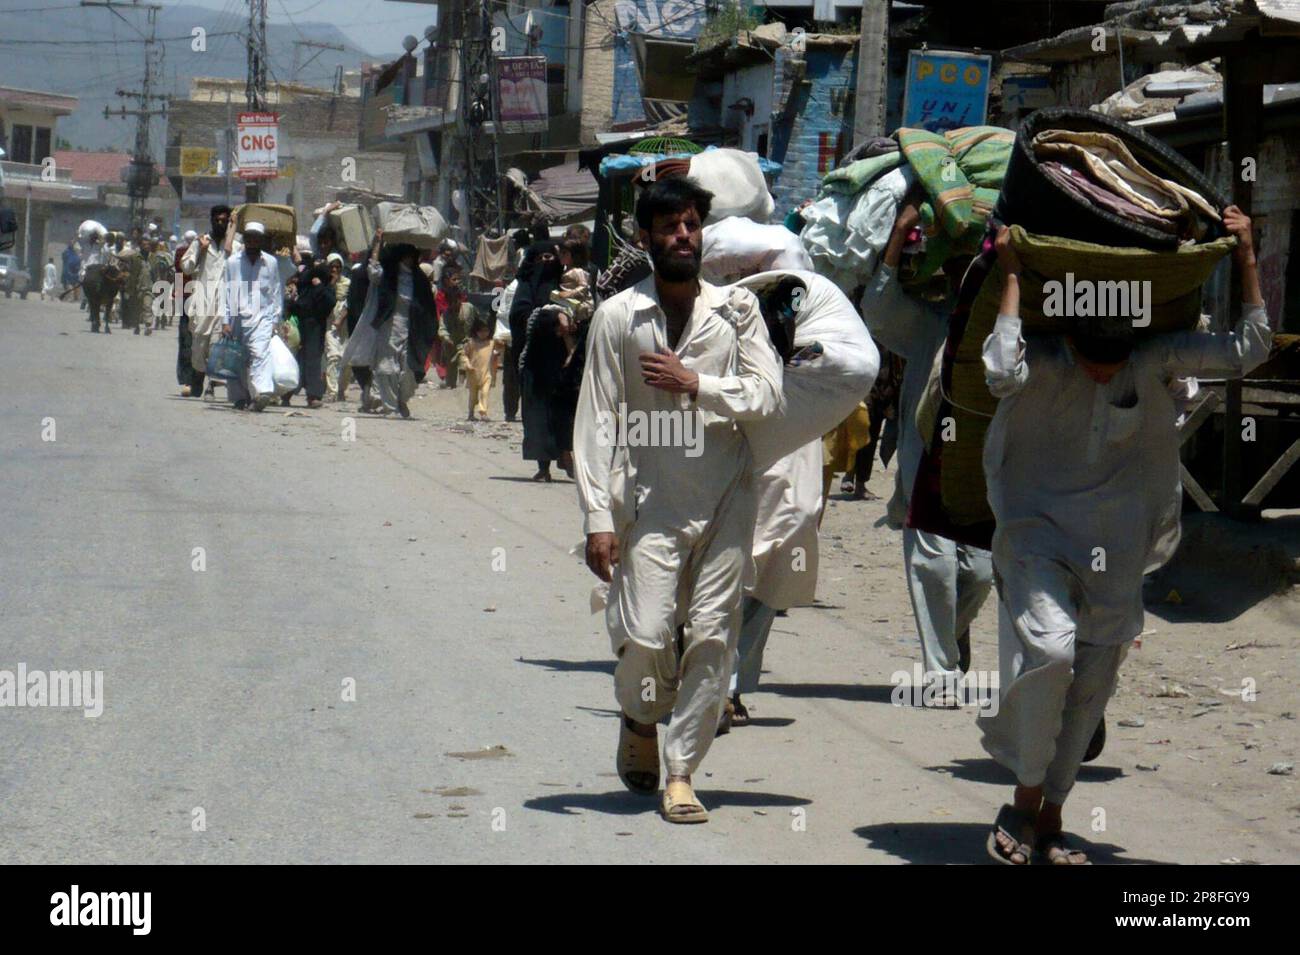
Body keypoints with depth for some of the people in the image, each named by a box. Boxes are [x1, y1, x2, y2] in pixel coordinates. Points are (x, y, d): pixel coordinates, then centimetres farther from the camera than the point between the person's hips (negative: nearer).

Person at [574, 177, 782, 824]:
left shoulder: (736, 309, 8)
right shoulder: (618, 316, 2)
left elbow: (767, 394, 0)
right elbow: (596, 421, 0)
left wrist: (694, 384, -11)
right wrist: (598, 517, -6)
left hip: (727, 499, 2)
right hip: (651, 499, -2)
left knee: (711, 637, -1)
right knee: (645, 635, -10)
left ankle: (681, 771, 10)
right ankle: (640, 717, 24)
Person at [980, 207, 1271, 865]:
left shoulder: (1154, 360, -3)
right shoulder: (1043, 360, -12)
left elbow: (1248, 350, 1)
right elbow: (1002, 372, -35)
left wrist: (1246, 256, -5)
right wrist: (1013, 276, -28)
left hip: (1115, 545, 4)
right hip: (1036, 532, -4)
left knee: (1091, 683, 5)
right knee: (1049, 646, -25)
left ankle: (1049, 818, 20)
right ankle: (1024, 799, -7)